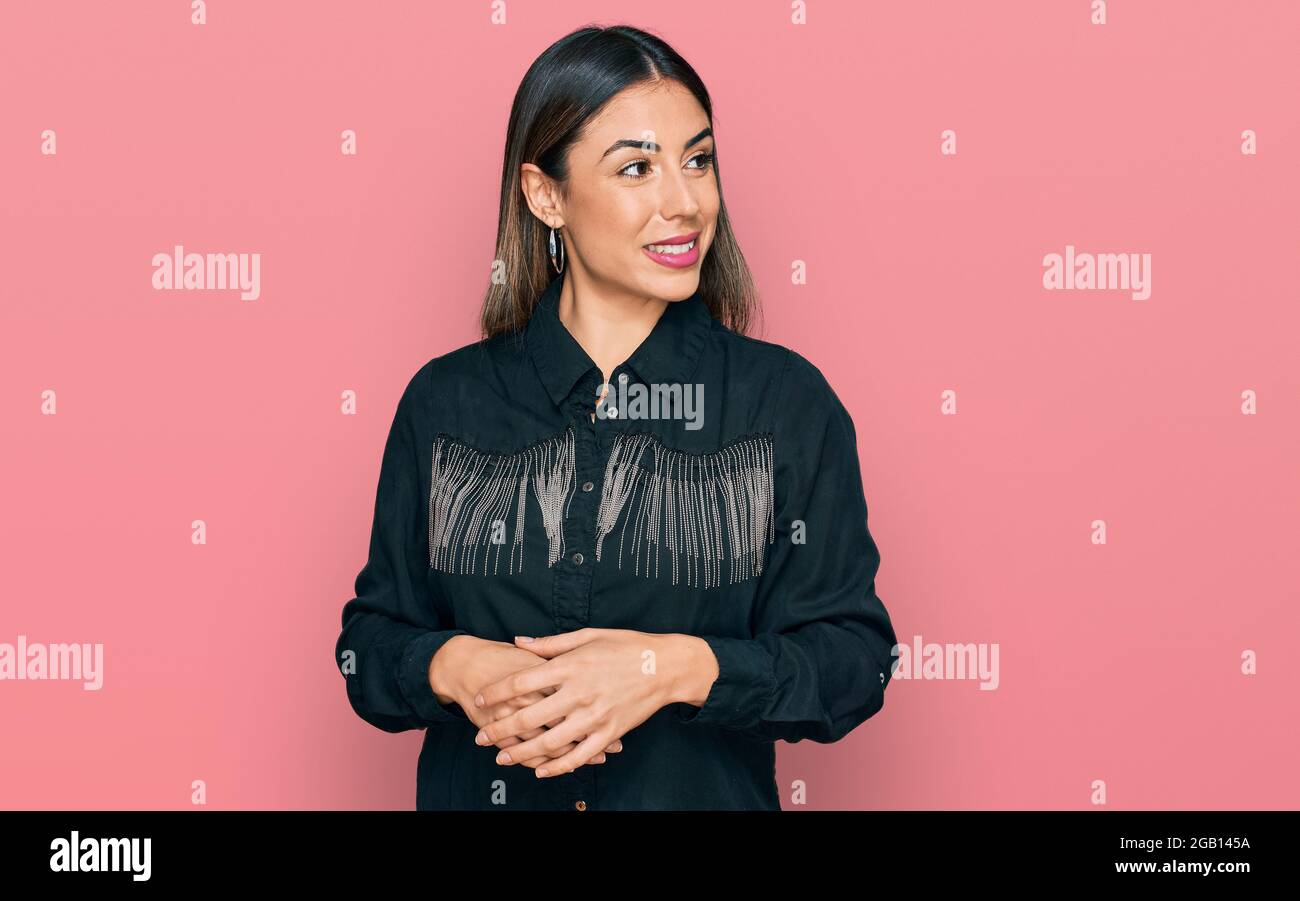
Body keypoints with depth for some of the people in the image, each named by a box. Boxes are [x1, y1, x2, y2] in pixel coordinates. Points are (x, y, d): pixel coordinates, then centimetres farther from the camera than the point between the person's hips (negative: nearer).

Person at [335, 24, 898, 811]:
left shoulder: (788, 400, -7)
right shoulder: (445, 402, -3)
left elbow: (853, 660, -10)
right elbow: (369, 644, 0)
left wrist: (681, 668, -25)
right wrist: (454, 667, -20)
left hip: (709, 793, -1)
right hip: (479, 788, 1)